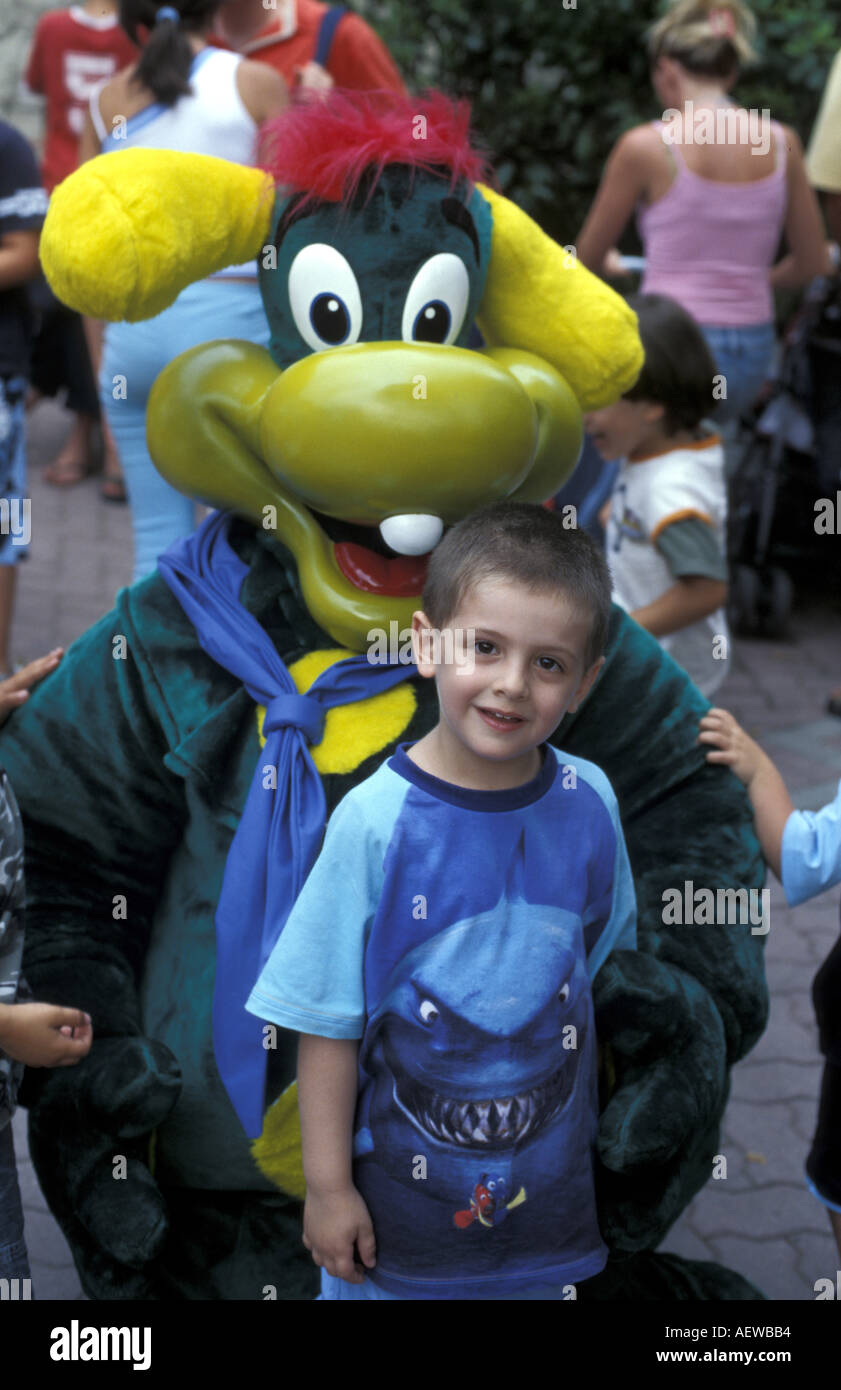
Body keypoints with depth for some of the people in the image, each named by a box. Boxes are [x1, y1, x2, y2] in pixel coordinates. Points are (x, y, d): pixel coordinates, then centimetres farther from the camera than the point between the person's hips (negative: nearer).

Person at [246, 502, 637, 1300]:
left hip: (550, 1173, 3)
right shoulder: (377, 818, -19)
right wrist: (327, 1185, -9)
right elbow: (328, 1025, -13)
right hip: (401, 1180, -3)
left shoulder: (588, 802, -7)